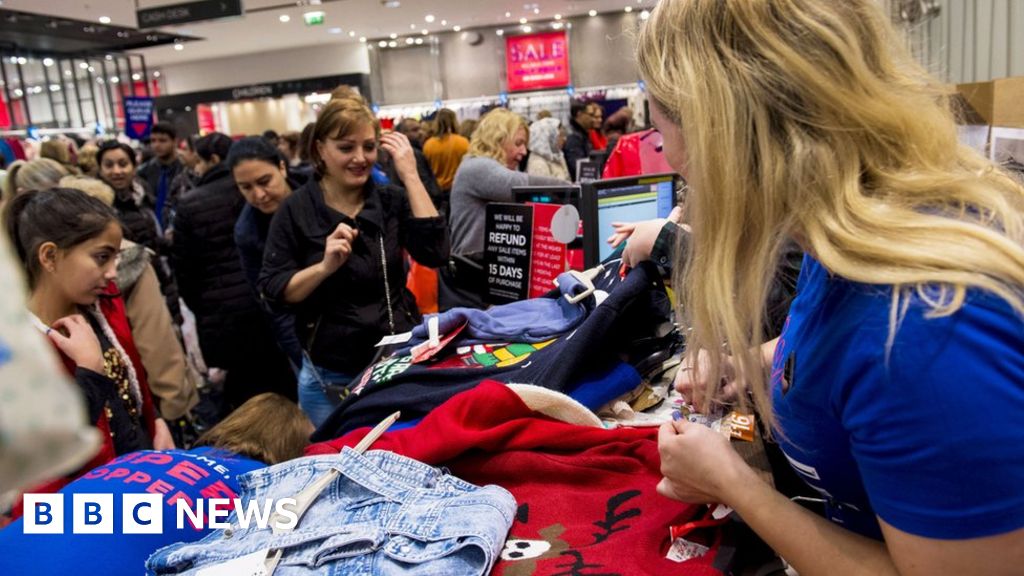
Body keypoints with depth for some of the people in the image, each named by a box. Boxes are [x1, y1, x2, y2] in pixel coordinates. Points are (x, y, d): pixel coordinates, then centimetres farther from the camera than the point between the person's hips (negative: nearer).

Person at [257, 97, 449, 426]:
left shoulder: (391, 201, 1)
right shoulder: (296, 211, -6)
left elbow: (435, 254, -14)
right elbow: (272, 291, -9)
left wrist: (410, 176, -15)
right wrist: (325, 266, -26)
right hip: (331, 378, -2)